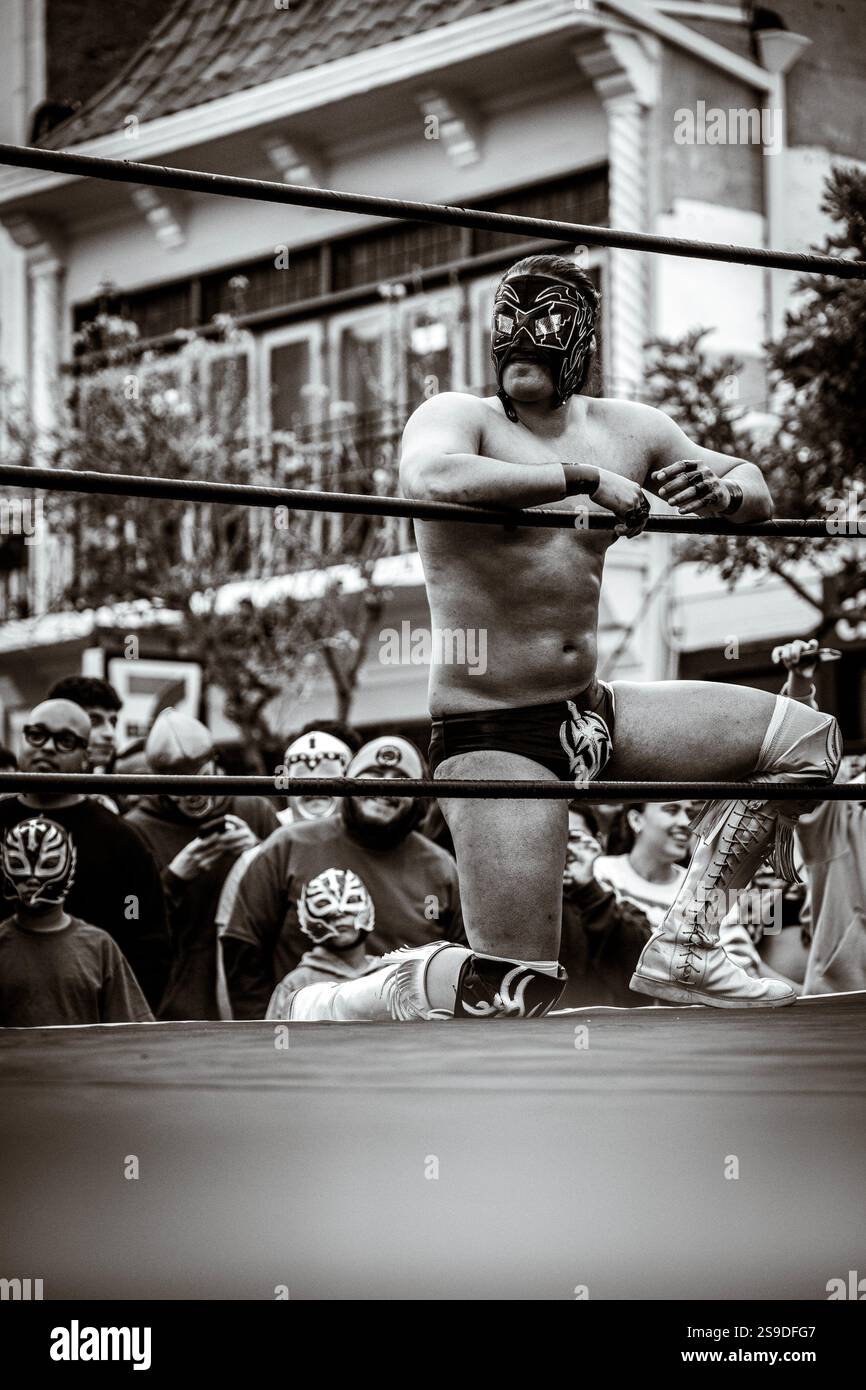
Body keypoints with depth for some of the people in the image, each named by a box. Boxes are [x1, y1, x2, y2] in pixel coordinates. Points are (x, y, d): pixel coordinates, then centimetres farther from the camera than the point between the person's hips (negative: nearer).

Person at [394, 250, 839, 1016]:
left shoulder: (626, 431, 10)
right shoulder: (459, 416, -8)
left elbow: (756, 489, 19)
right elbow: (434, 477, -32)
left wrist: (724, 494, -7)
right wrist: (585, 479, -31)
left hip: (593, 712, 7)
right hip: (494, 730, -7)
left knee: (806, 737, 2)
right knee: (520, 988, -15)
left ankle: (682, 945, 1)